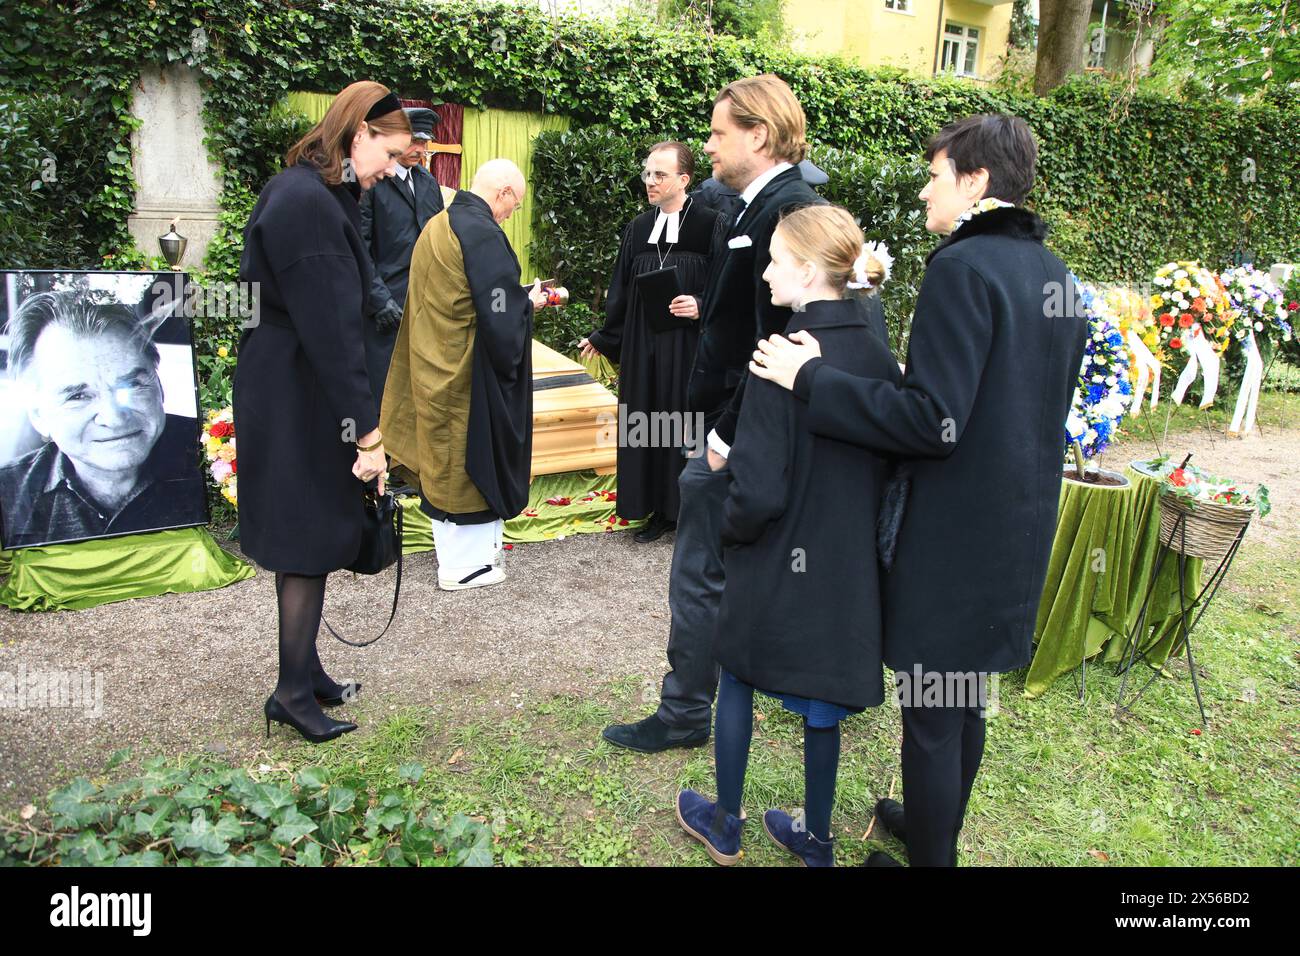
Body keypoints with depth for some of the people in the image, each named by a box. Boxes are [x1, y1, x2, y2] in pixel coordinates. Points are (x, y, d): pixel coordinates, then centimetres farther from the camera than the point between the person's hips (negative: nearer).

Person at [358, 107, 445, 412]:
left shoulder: (428, 182, 15)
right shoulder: (370, 181, -7)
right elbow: (359, 247, -11)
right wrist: (378, 299, -15)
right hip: (386, 306, -6)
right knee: (384, 390, -1)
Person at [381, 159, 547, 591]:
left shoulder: (436, 226, 9)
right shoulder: (483, 234, -19)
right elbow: (501, 311, -21)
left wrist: (519, 296, 15)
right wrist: (530, 300, -1)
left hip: (432, 363, 9)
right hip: (469, 372, -9)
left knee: (443, 457, 17)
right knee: (473, 457, 3)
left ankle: (451, 547, 31)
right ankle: (465, 563, 14)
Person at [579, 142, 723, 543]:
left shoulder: (709, 224, -6)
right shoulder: (638, 229, 10)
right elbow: (622, 290, 15)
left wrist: (701, 307, -22)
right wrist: (604, 338, 16)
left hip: (689, 345, -5)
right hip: (643, 345, 5)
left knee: (686, 423, 1)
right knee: (651, 422, 8)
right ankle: (660, 510, 20)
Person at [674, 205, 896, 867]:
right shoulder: (879, 358, -4)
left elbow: (758, 490, -24)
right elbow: (891, 463, 4)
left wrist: (730, 527, -4)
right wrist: (853, 526, 16)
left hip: (779, 562, -5)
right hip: (849, 565, 6)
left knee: (737, 685, 17)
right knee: (822, 697, 19)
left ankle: (724, 826, 35)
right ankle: (814, 839, 36)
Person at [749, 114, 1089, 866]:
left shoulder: (963, 267, -18)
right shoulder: (1054, 273, 9)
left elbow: (934, 420, -24)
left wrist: (811, 377, -21)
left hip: (955, 532, -9)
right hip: (1021, 522, 9)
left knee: (930, 711, 6)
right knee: (965, 696, 23)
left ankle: (930, 854, 22)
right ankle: (940, 826, 42)